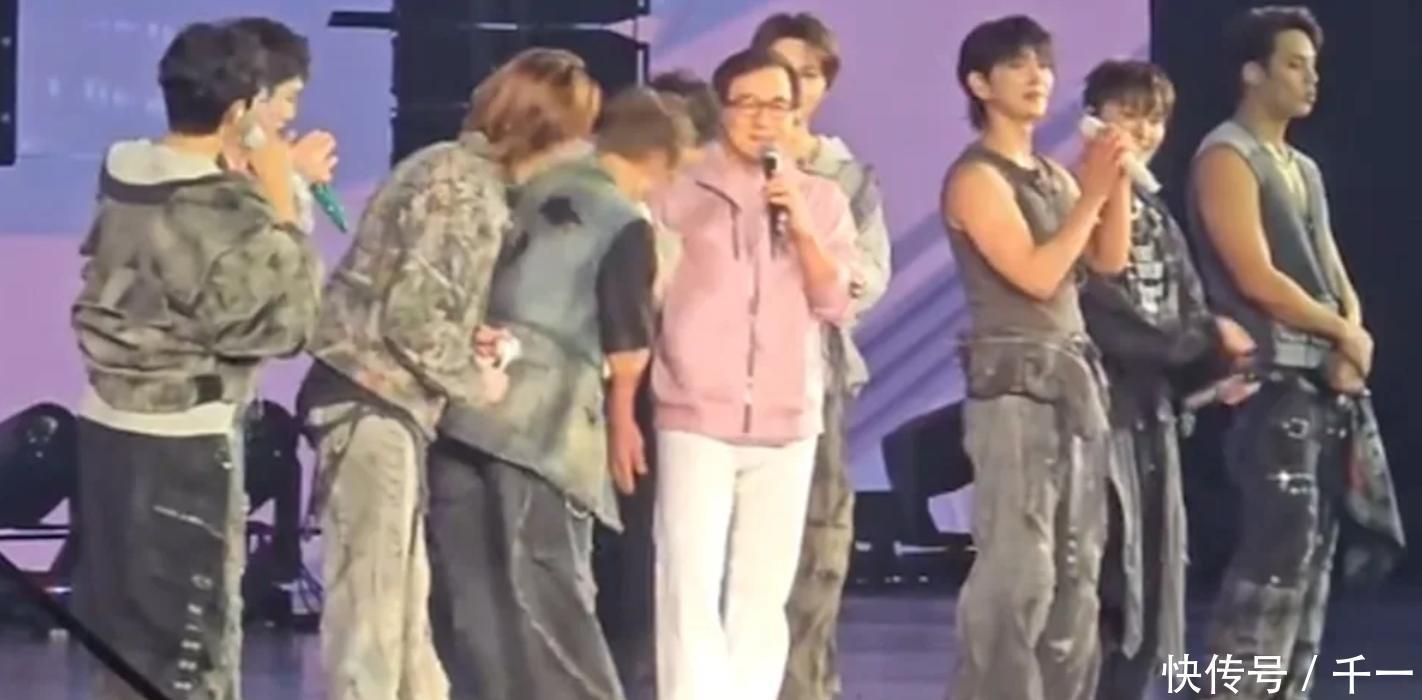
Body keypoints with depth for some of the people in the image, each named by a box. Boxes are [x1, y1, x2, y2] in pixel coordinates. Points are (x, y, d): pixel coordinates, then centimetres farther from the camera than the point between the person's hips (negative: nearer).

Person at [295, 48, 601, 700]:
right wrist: (478, 381, -9)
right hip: (374, 402, -10)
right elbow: (413, 315, -24)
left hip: (379, 398, 10)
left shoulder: (455, 168, 12)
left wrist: (476, 343, 4)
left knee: (403, 595, 17)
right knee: (371, 600, -5)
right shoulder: (466, 191, -18)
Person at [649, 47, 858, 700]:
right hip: (695, 419, -3)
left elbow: (837, 304, 3)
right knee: (691, 589, -11)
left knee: (764, 596, 6)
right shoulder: (678, 192, 1)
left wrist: (802, 229, -11)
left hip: (787, 424, 3)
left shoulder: (821, 199, 10)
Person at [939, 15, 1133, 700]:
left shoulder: (1053, 175, 15)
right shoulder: (976, 177, -8)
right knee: (1017, 570, -12)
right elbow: (1037, 274, -16)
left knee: (1076, 571, 10)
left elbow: (1109, 260, 7)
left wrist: (1117, 182, -3)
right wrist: (1091, 194, -13)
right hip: (1014, 380, -8)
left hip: (1074, 375, 8)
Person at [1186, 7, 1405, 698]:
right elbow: (1257, 279, -16)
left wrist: (1351, 340, -4)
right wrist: (1345, 333, -7)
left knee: (1312, 552, 7)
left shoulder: (1304, 169, 21)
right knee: (1278, 551, -15)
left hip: (1329, 383, 9)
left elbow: (1335, 277, 18)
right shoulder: (1227, 158, -7)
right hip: (1273, 382, -9)